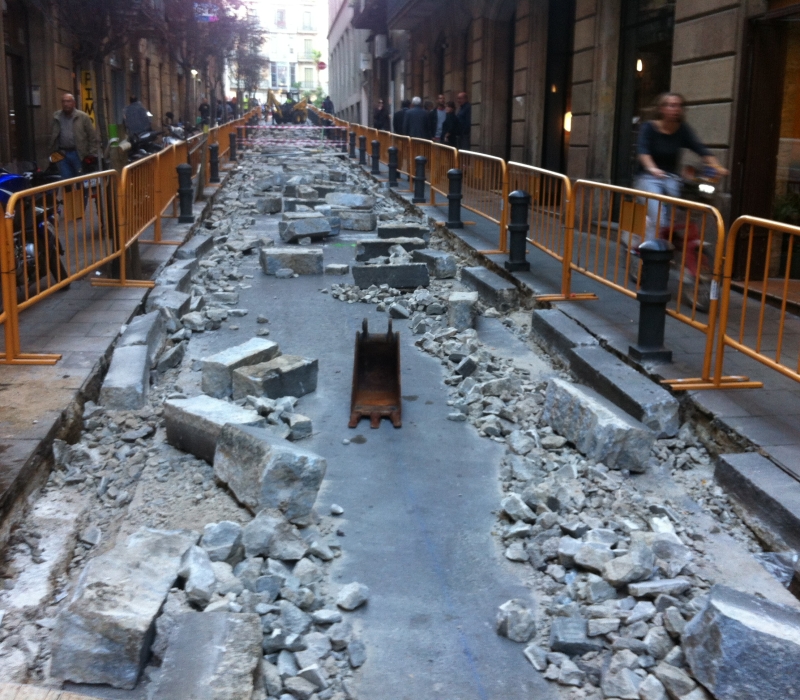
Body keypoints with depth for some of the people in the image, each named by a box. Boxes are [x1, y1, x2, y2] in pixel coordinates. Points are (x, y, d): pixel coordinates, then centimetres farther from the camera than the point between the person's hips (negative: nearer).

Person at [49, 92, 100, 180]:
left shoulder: (83, 117, 0)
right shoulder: (56, 117, 9)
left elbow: (93, 137, -1)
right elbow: (53, 137, 15)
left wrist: (92, 153, -7)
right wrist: (53, 152, 8)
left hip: (78, 154, -2)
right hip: (62, 154, 2)